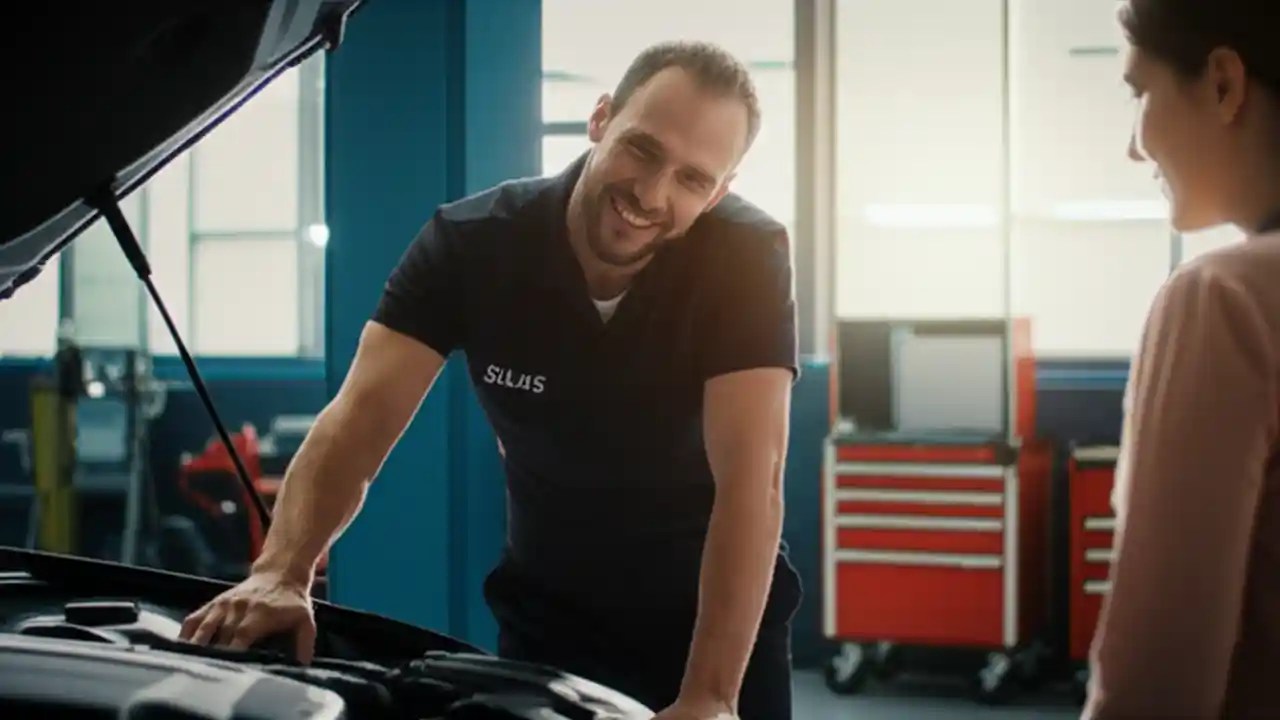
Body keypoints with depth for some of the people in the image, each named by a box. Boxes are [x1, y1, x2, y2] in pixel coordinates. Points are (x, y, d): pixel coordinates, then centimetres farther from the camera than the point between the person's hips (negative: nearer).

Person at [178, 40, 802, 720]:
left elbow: (751, 481, -28)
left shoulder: (745, 259, -21)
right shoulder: (470, 242, -16)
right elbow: (360, 417, -24)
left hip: (722, 618, -1)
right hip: (545, 619, 1)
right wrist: (282, 572, -42)